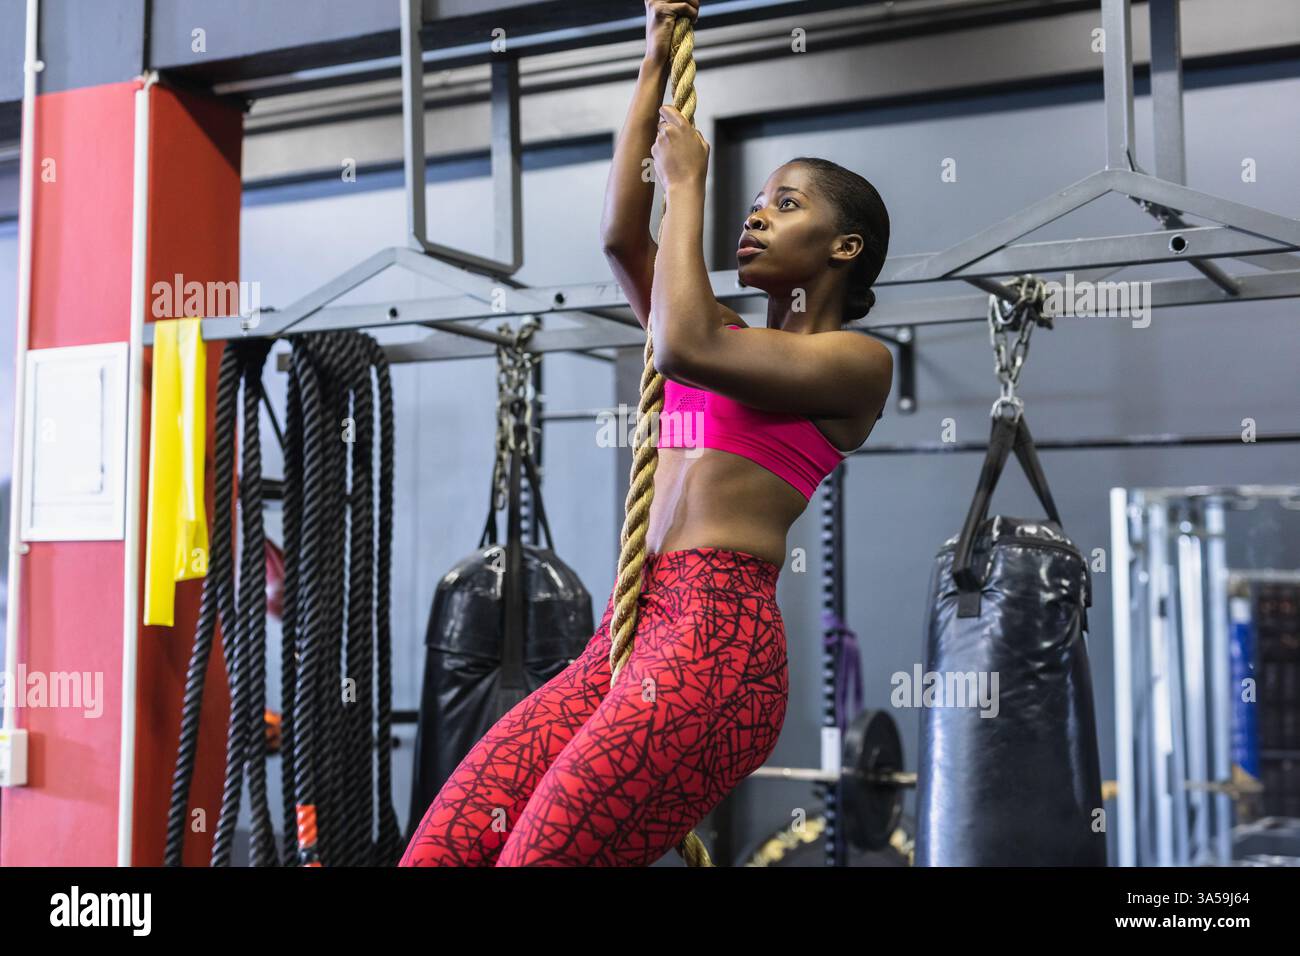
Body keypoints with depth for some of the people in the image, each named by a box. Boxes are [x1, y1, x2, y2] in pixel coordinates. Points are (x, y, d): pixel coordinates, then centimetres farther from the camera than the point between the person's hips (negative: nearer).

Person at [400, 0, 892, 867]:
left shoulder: (857, 361, 4)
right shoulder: (739, 343, 26)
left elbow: (683, 346, -10)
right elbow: (623, 237, 20)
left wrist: (687, 183, 3)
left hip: (717, 636, -7)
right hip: (624, 633, 7)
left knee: (538, 853, -18)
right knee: (440, 849, -7)